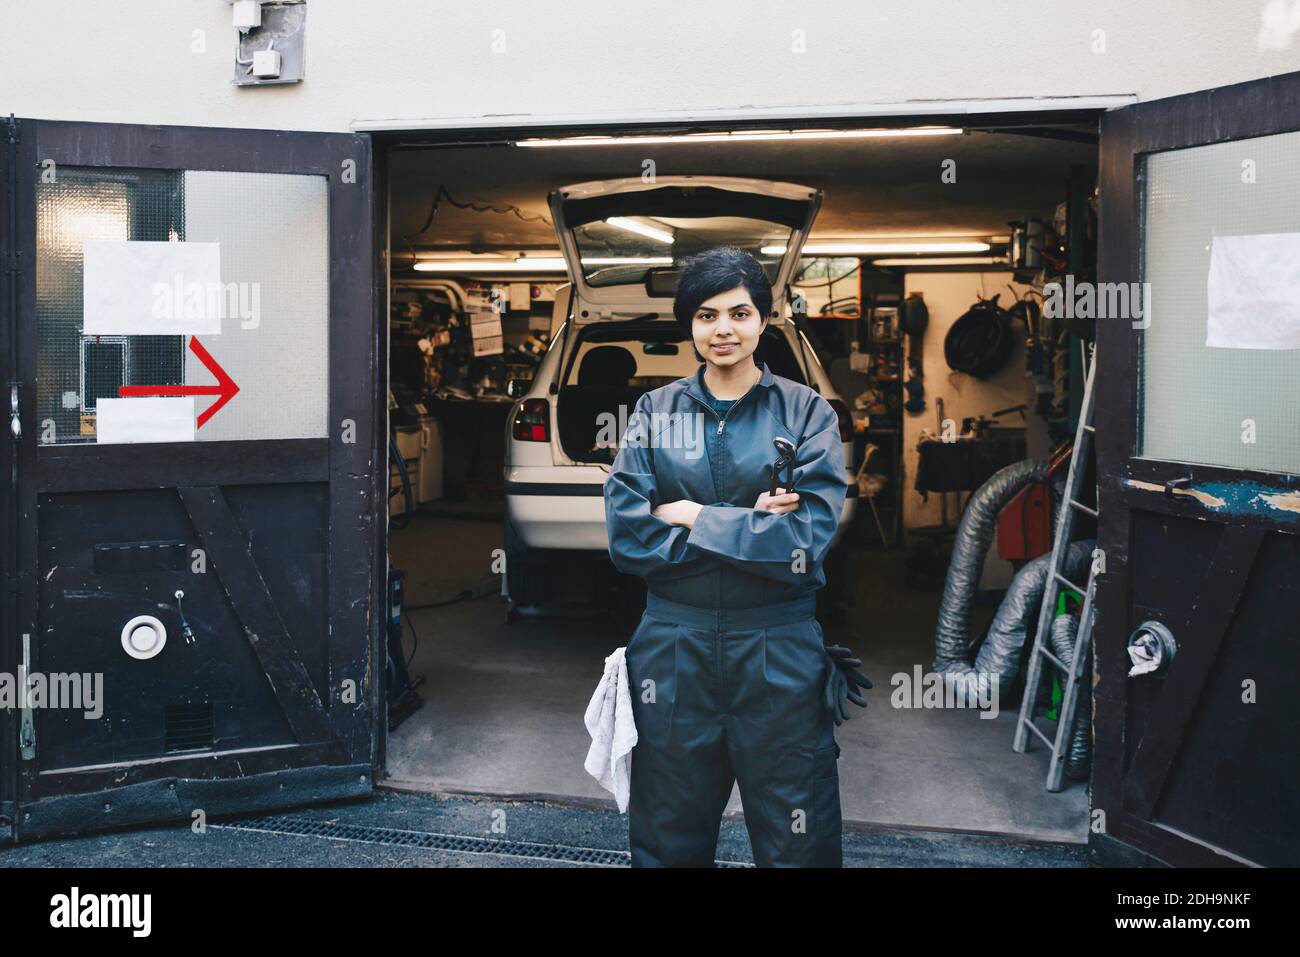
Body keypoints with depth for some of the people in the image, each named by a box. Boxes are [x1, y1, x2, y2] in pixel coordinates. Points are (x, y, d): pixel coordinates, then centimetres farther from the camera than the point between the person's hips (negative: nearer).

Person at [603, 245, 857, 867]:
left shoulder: (807, 413, -1)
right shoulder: (655, 412, 4)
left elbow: (808, 541, -14)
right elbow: (626, 535, -8)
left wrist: (694, 517, -12)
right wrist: (752, 528, -13)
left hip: (778, 653, -1)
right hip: (674, 649, 2)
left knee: (797, 845, 10)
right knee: (668, 842, 16)